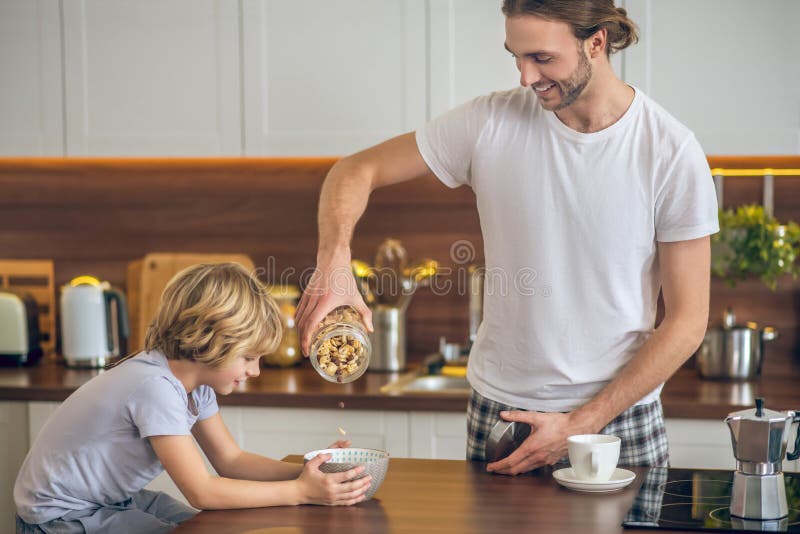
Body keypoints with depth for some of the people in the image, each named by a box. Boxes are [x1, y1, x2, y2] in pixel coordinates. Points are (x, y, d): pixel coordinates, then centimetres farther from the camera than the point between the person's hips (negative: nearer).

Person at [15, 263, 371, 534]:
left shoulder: (195, 383, -3)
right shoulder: (155, 386, -30)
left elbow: (231, 460, 3)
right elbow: (202, 492, -28)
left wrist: (307, 472, -12)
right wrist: (300, 492, -26)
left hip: (117, 500, 9)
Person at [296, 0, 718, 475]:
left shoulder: (672, 152, -12)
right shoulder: (491, 123, -6)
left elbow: (688, 320, -9)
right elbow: (358, 170, 0)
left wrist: (579, 425, -13)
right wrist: (333, 262, -22)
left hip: (621, 417, -1)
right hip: (499, 412, 1)